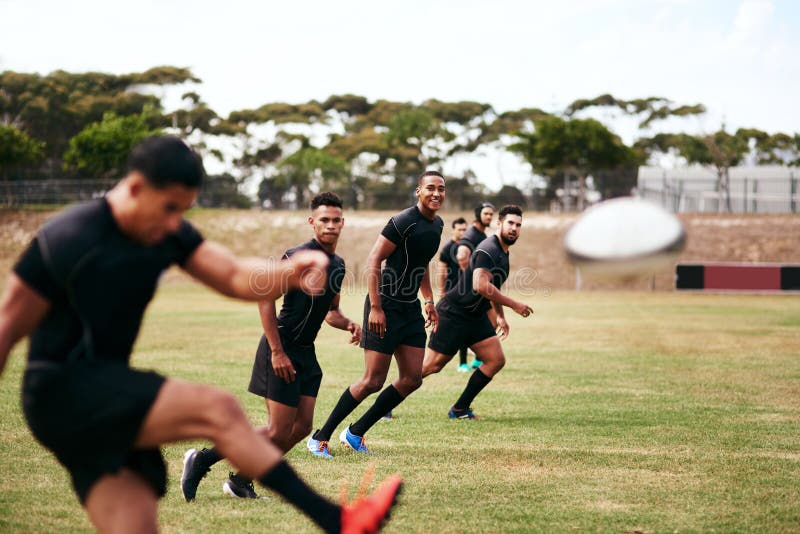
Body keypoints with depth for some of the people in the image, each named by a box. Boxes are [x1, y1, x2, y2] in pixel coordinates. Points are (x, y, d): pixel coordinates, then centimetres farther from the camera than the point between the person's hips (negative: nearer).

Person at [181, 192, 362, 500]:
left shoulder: (338, 264, 12)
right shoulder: (299, 257, -15)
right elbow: (265, 298, -18)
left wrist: (348, 324, 3)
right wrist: (277, 352, -21)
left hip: (306, 353, 9)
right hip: (283, 351, -9)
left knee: (302, 426, 2)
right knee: (279, 432, -9)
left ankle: (240, 481, 15)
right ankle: (201, 460, 3)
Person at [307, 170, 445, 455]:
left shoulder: (437, 225, 12)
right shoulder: (404, 222, -15)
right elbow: (373, 261, -17)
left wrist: (429, 301, 20)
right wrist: (375, 307, -22)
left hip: (411, 309, 9)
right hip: (386, 307, -8)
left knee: (411, 379, 3)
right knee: (373, 381, -9)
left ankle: (355, 432, 15)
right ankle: (321, 436, 4)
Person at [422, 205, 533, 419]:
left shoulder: (504, 252, 13)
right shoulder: (488, 249, -19)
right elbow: (480, 285, -32)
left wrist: (500, 316, 29)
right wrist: (514, 304, -26)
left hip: (476, 317, 10)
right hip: (453, 314, -10)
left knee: (496, 360, 0)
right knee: (432, 365, -8)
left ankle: (460, 409, 7)